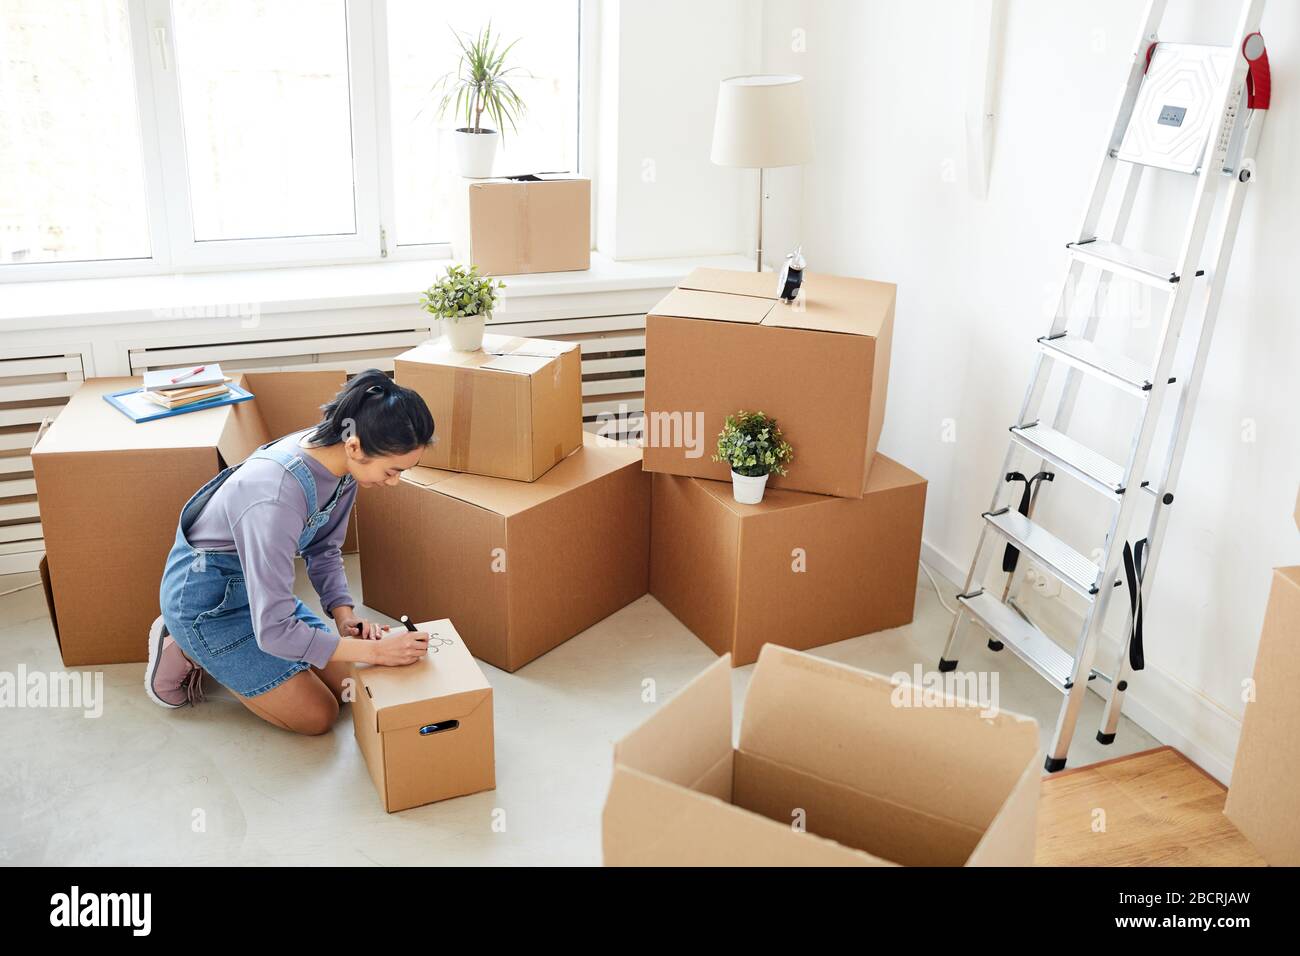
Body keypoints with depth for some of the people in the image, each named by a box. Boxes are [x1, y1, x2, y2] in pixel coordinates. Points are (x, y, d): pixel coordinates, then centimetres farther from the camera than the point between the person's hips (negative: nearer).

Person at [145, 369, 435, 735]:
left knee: (342, 684, 10)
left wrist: (344, 615, -13)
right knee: (319, 715, -3)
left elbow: (324, 549, 2)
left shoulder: (338, 457, -14)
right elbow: (274, 631, -35)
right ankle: (187, 652, 8)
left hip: (256, 583, 8)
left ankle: (208, 651, 19)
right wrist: (375, 651, -30)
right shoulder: (277, 498, -39)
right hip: (205, 599, -8)